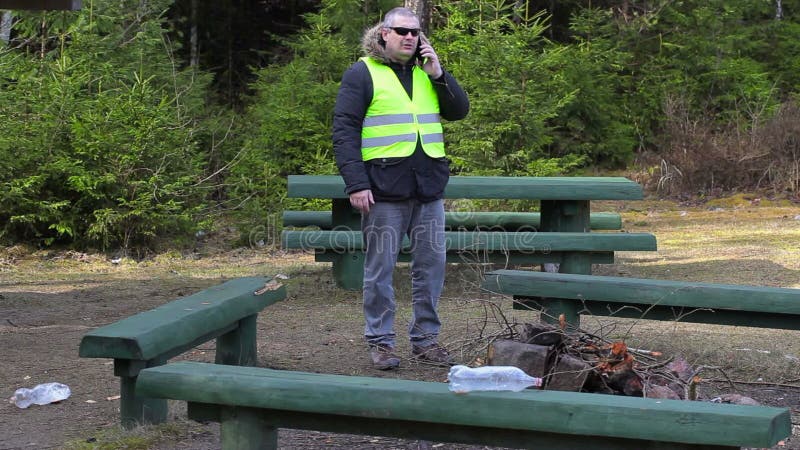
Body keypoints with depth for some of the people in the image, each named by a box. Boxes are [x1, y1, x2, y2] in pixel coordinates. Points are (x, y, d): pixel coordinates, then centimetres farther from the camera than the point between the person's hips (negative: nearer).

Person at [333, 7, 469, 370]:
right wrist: (356, 184, -15)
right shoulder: (362, 74, -1)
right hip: (384, 190, -5)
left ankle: (425, 337, 17)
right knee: (380, 268, 0)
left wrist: (438, 74, -3)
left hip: (429, 189, 5)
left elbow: (460, 110, 12)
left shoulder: (426, 73, 16)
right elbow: (344, 130, -6)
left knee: (431, 265, 7)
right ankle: (380, 342, 8)